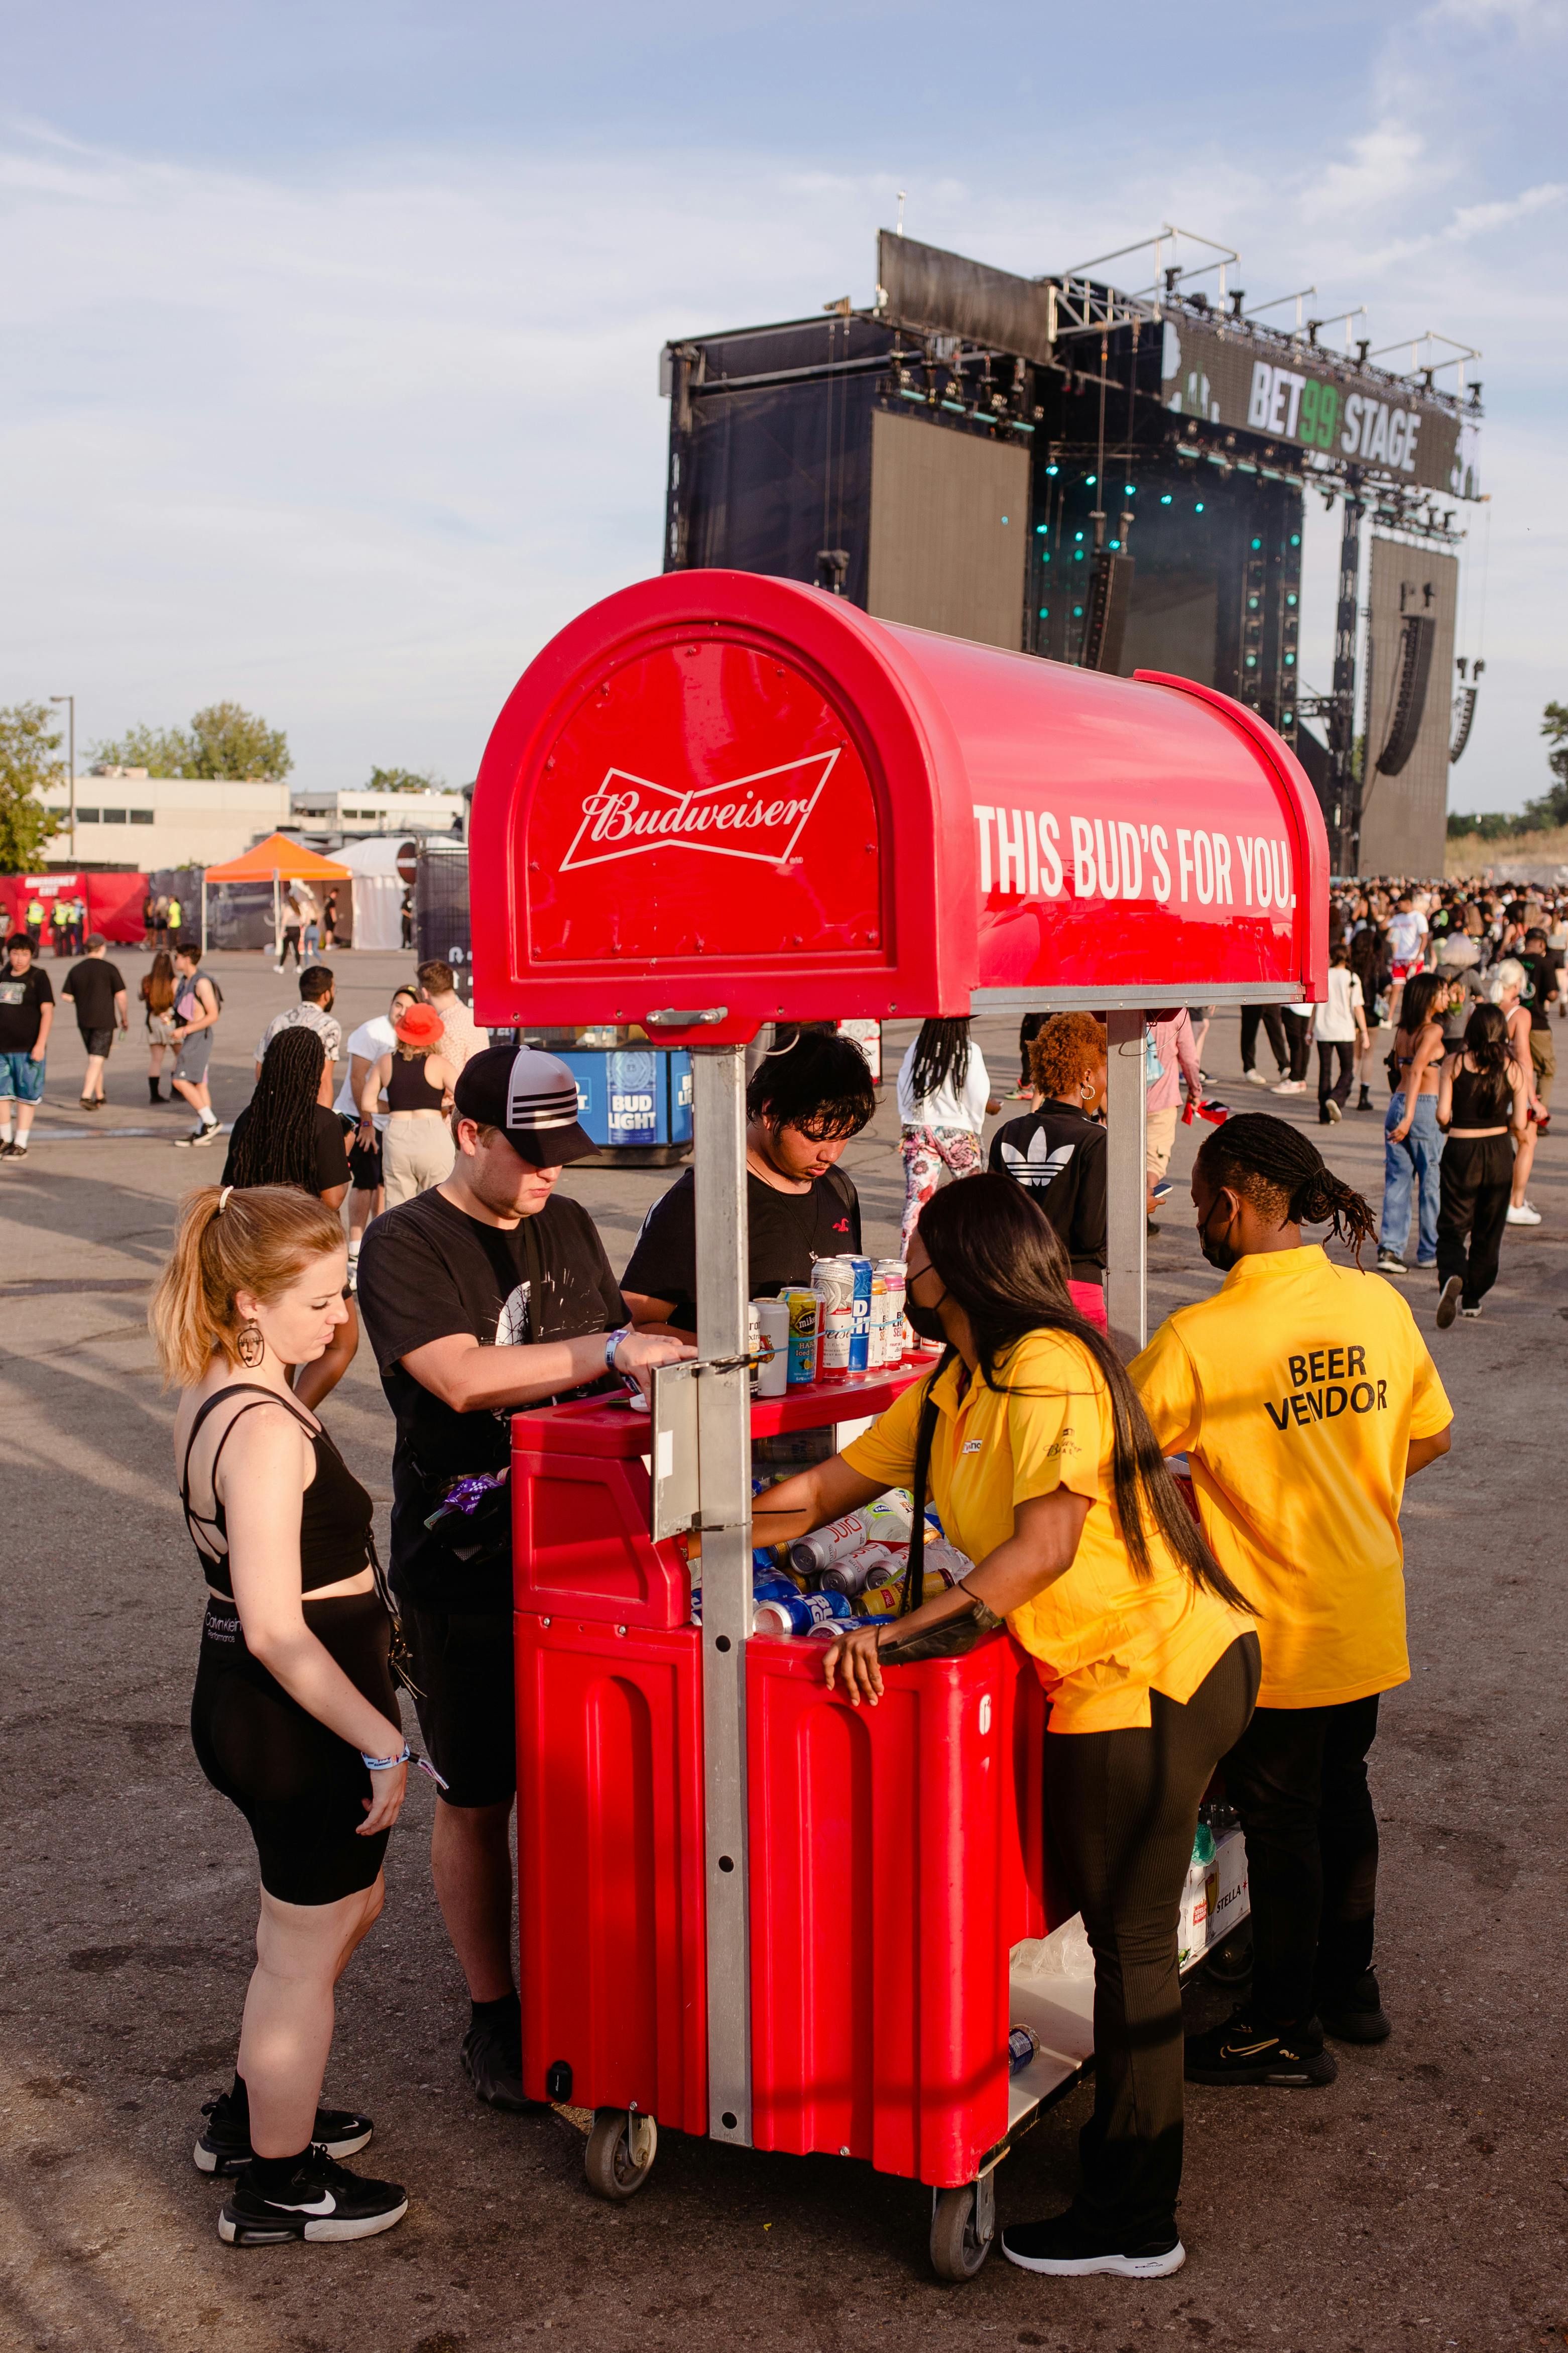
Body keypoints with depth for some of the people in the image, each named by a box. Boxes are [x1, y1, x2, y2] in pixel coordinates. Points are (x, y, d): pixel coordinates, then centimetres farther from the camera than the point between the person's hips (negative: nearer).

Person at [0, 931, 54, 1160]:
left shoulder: (38, 977, -5)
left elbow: (47, 1012, -9)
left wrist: (40, 1045, -16)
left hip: (28, 1048, -5)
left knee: (26, 1096, 1)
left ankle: (21, 1144, 6)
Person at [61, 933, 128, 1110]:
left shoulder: (76, 970, 6)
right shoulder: (109, 968, -6)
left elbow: (65, 995, 4)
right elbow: (121, 995, -7)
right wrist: (124, 1018, 4)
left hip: (83, 1020, 5)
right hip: (104, 1020, -5)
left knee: (94, 1057, 18)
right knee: (97, 1059, -7)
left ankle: (99, 1096, 25)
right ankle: (86, 1096, -19)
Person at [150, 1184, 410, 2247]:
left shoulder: (215, 1401, 4)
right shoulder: (267, 1433, -26)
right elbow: (277, 1631, -27)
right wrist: (384, 1744, -21)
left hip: (247, 1708, 10)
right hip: (295, 1722, -10)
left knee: (349, 1906, 27)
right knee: (306, 1952, 9)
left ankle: (255, 2114, 44)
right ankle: (277, 2184, 28)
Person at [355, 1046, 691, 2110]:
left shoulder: (569, 1226, 9)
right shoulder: (406, 1246, -11)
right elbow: (463, 1377, -26)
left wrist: (672, 1357, 1)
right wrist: (610, 1349, -31)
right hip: (466, 1568, -5)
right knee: (478, 1798, 7)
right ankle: (494, 2012, 23)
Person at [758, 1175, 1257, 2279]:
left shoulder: (1047, 1365, -18)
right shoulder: (952, 1387, 12)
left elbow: (1046, 1543, -27)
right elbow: (825, 1489, 17)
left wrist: (903, 1632, -29)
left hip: (1151, 1676, -9)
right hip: (1118, 1675, 9)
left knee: (1130, 1942, 1)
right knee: (1121, 1928, 20)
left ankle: (1134, 2222, 13)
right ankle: (1125, 2144, 36)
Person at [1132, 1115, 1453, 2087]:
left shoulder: (1198, 1339, -22)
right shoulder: (1377, 1302, -4)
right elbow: (1431, 1437, 8)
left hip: (1278, 1626, -6)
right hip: (1369, 1607, 6)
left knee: (1279, 1817, 8)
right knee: (1341, 1788, 22)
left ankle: (1286, 2032, 22)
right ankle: (1349, 1984, 38)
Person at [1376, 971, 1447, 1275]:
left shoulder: (1402, 1030, 8)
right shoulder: (1433, 1030, -11)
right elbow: (1417, 1071, -21)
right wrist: (1409, 1117, -25)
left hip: (1397, 1103, 6)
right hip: (1425, 1107, -6)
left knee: (1397, 1181, 7)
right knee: (1431, 1183, 7)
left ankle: (1389, 1248, -1)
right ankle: (1430, 1253, 15)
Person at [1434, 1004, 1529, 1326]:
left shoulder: (1454, 1063, -7)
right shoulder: (1513, 1069, -4)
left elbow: (1443, 1114, -10)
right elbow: (1520, 1125, -5)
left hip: (1460, 1152, -1)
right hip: (1498, 1153, 1)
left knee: (1452, 1227, 4)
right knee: (1488, 1230, 17)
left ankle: (1452, 1278, -26)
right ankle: (1473, 1299, 24)